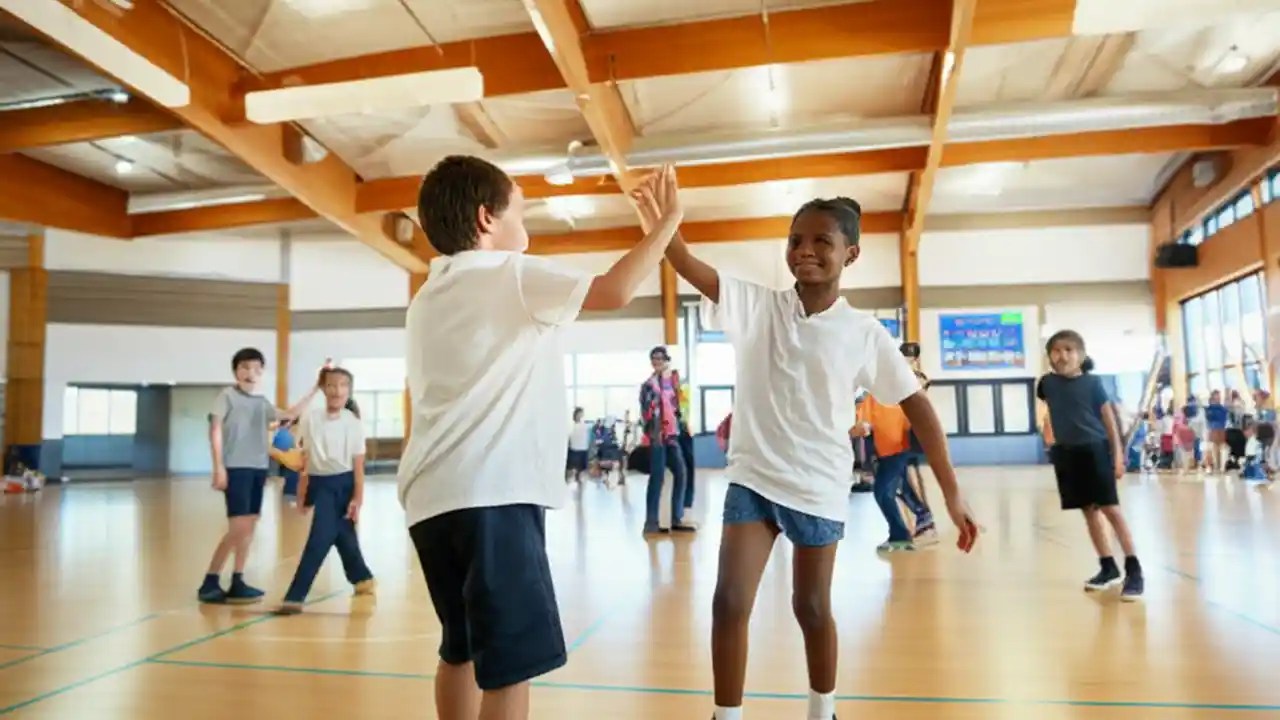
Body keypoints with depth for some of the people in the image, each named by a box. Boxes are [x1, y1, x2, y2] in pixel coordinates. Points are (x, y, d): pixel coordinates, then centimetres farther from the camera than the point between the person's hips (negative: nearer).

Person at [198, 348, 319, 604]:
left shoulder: (262, 403, 15)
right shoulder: (227, 395, -1)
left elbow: (291, 414, 23)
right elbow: (215, 430, -6)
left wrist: (315, 389, 19)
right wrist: (218, 467, -13)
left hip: (258, 468, 6)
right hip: (236, 468, -6)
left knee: (250, 526, 6)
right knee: (239, 528, -11)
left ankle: (237, 582, 13)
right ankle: (210, 582, -1)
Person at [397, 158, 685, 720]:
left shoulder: (426, 300, 22)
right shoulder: (512, 275, -2)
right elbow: (616, 292, -16)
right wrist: (667, 221, -4)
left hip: (433, 497, 9)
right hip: (491, 494, -9)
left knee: (462, 650, 19)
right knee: (511, 664, -6)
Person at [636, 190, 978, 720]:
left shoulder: (865, 334, -6)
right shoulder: (757, 306, -5)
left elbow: (917, 406, -3)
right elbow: (692, 269, -19)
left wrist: (951, 492, -6)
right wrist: (656, 219, -37)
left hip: (819, 487, 0)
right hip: (752, 479, 1)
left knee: (812, 608, 15)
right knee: (729, 602, -6)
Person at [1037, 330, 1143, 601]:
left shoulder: (1092, 382, -5)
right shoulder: (1048, 383, 2)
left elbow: (1109, 419, -3)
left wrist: (1117, 455, -5)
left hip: (1095, 449, -3)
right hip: (1067, 453, 3)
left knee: (1110, 509, -5)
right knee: (1089, 511, 11)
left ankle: (1134, 570, 1)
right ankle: (1108, 567, 22)